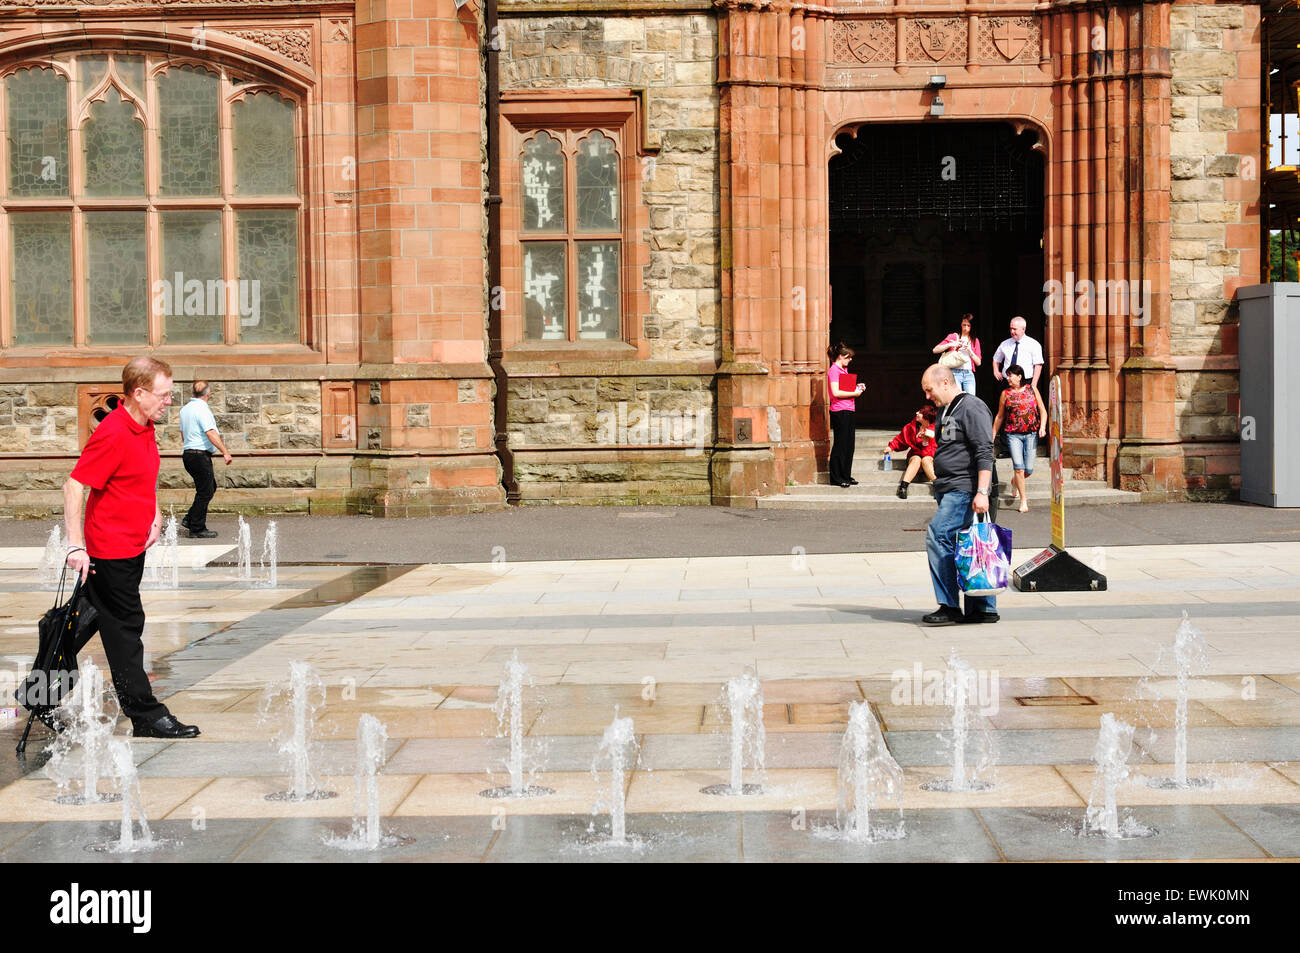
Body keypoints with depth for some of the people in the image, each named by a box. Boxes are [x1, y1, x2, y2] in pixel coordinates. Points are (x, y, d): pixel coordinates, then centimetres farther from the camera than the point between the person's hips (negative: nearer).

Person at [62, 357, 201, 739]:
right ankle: (146, 716, 1)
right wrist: (76, 546, -26)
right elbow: (73, 487, -23)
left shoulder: (144, 428, 7)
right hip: (111, 548, -9)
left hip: (134, 545, 9)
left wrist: (155, 514, 12)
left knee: (120, 627, 17)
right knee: (126, 628, -3)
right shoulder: (113, 434, -22)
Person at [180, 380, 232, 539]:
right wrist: (225, 452, -25)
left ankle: (189, 519, 15)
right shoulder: (202, 409, -15)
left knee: (210, 487, 17)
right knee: (205, 492, -2)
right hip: (200, 455, -9)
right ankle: (197, 529, 1)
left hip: (187, 453, 9)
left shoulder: (185, 409, 13)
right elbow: (211, 433, -24)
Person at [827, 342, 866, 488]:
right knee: (840, 444, -5)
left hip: (849, 411, 9)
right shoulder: (834, 370, -11)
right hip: (839, 412, -9)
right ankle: (836, 478, 1)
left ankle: (846, 475, 18)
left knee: (849, 444, 11)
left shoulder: (843, 370, 18)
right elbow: (836, 393, -19)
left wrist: (857, 387, 12)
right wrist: (854, 393, -13)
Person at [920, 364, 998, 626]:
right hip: (949, 491, 10)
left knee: (938, 536, -18)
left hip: (965, 490, -10)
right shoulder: (946, 411, 21)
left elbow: (984, 452, -17)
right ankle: (984, 609, 11)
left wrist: (982, 492, -23)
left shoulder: (972, 408, -10)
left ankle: (950, 607, -15)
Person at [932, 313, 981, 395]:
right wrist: (951, 344, -10)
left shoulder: (975, 341, 16)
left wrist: (970, 350, -3)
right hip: (954, 373, -3)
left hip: (969, 374, 3)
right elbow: (935, 350, 1)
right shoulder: (953, 337, 9)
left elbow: (978, 363, 11)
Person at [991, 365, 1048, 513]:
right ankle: (1023, 500, -1)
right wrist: (992, 436, 12)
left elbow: (1043, 411, 9)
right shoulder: (1006, 394, 5)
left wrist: (1042, 427, -7)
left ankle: (1014, 481, 36)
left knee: (1029, 469, 1)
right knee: (1019, 467, -12)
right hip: (1013, 435, -1)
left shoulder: (1032, 390, 6)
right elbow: (999, 417, 12)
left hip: (1031, 434, 1)